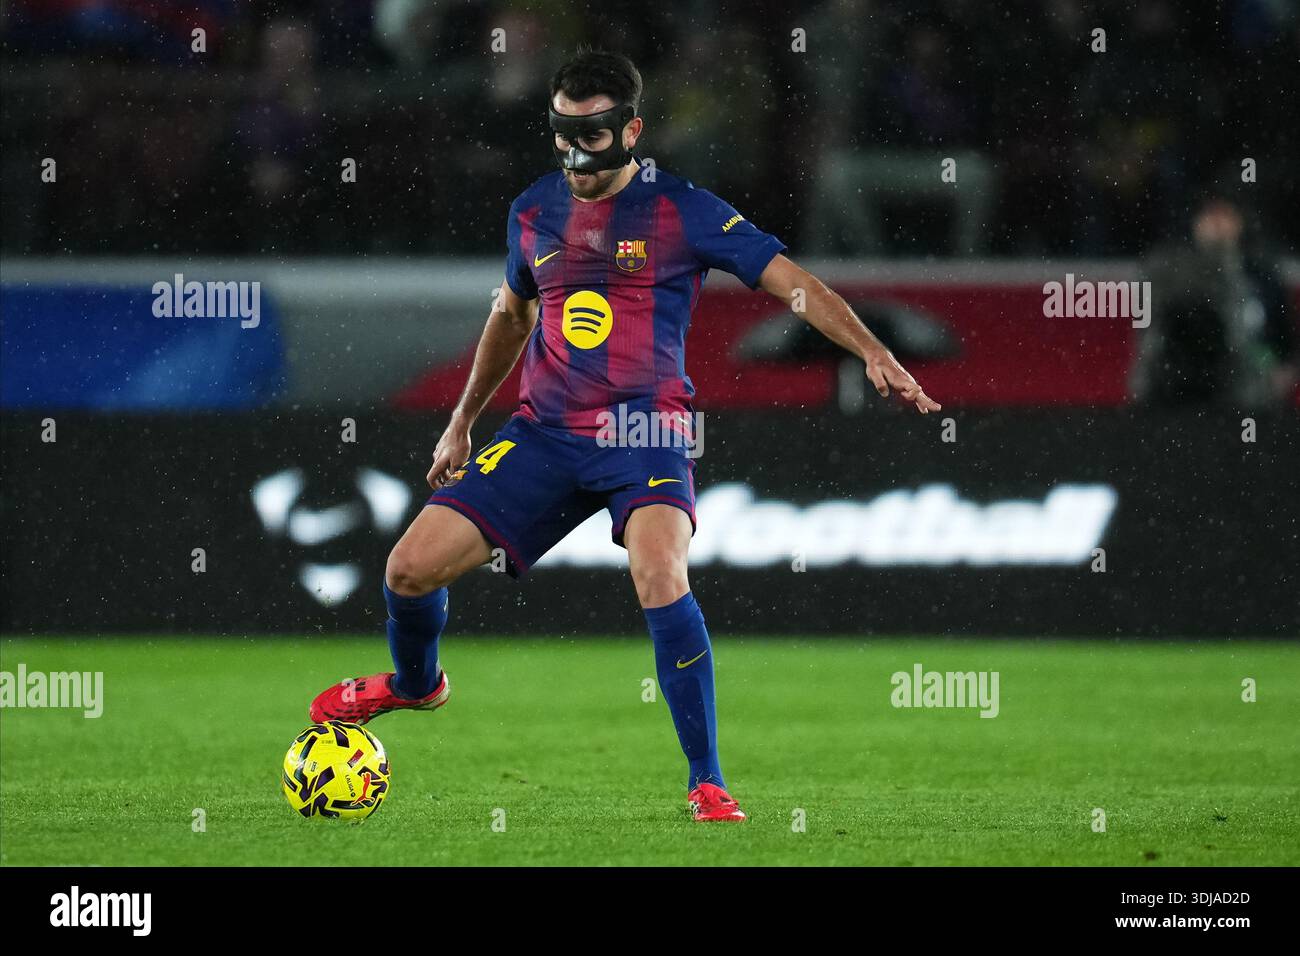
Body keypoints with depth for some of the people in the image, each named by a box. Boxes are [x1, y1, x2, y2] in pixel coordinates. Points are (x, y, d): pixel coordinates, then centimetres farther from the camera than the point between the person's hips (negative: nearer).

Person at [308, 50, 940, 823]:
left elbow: (792, 281, -7)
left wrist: (873, 352, -21)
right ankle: (416, 684, 35)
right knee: (411, 567, -2)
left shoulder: (680, 210, -4)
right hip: (545, 432, 5)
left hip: (646, 433, -4)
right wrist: (462, 424, 32)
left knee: (659, 574, -32)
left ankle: (707, 782, -22)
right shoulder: (534, 212, 10)